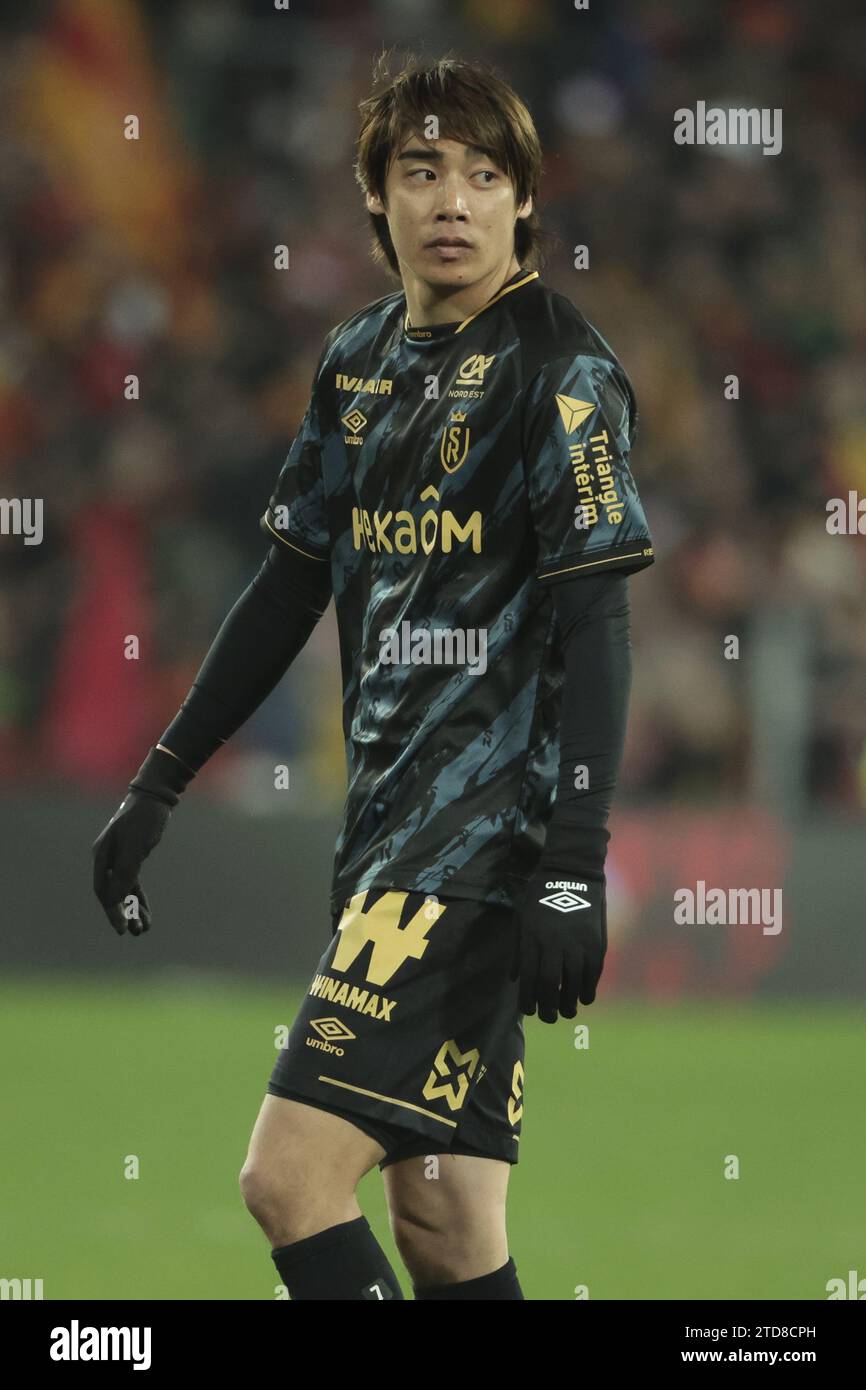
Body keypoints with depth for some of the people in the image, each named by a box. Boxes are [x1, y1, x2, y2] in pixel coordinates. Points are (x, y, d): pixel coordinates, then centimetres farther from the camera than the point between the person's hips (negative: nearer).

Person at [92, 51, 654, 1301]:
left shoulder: (560, 367, -9)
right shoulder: (358, 363, 14)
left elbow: (594, 625, -14)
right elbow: (290, 590, 22)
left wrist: (575, 868, -21)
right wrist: (158, 787, 21)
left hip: (493, 824, -7)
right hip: (390, 821, 7)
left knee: (293, 1175, -15)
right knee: (444, 1223, 6)